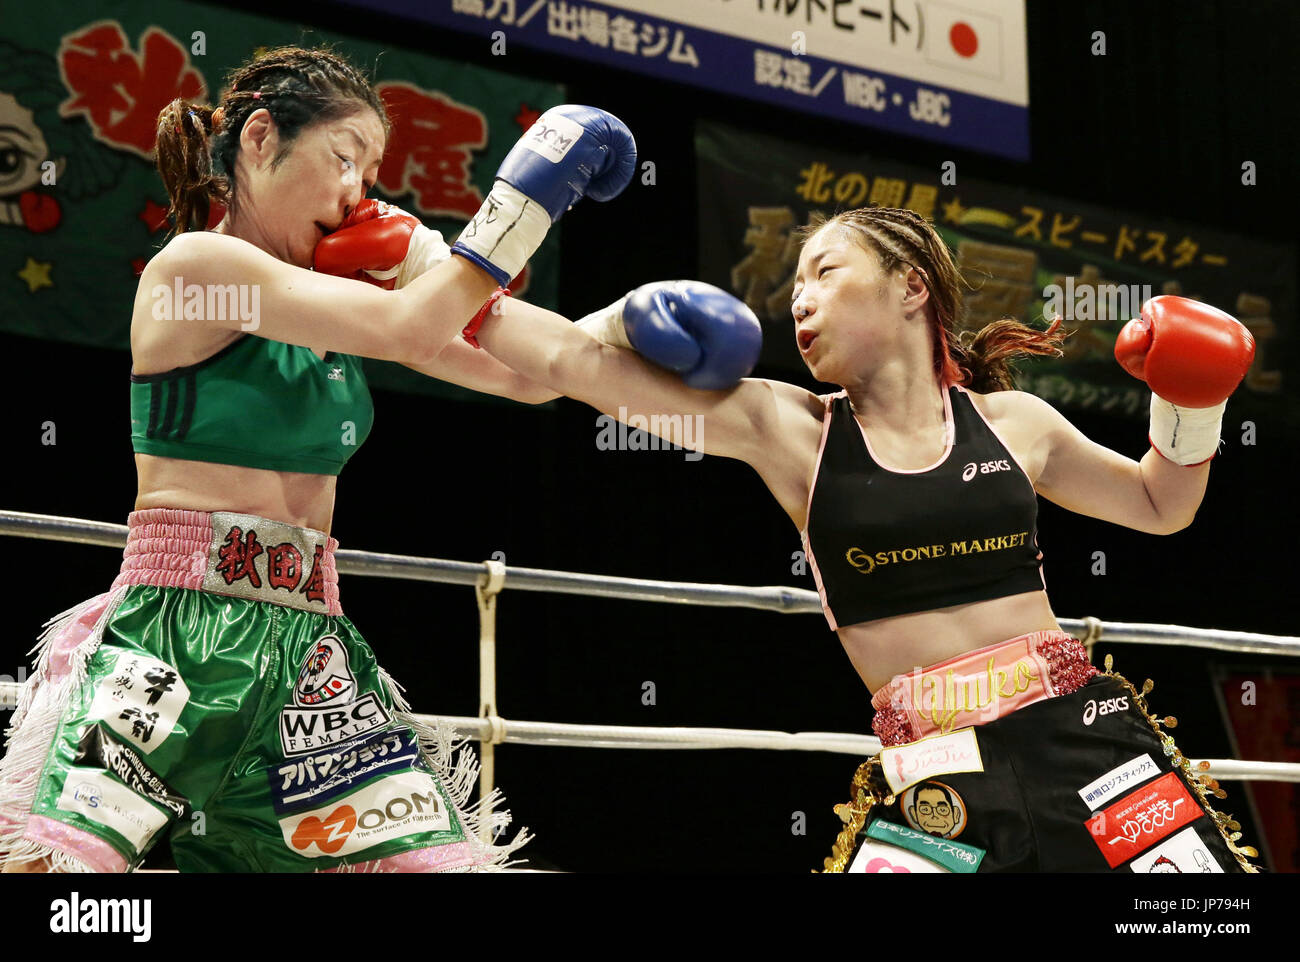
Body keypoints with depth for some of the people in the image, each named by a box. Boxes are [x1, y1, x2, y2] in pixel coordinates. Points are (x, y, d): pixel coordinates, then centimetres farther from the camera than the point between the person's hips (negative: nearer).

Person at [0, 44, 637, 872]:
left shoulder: (343, 293, 14)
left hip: (311, 642, 7)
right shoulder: (195, 265, -7)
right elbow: (409, 331, -18)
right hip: (182, 626, -7)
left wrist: (429, 263, 2)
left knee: (445, 860, -1)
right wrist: (530, 191, -11)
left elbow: (533, 375, 15)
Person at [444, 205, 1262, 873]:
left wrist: (1193, 403, 8)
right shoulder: (785, 430, 3)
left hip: (1083, 737, 2)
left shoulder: (1012, 422, 9)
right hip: (935, 778, -1)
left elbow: (1162, 506, 24)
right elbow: (572, 360, -1)